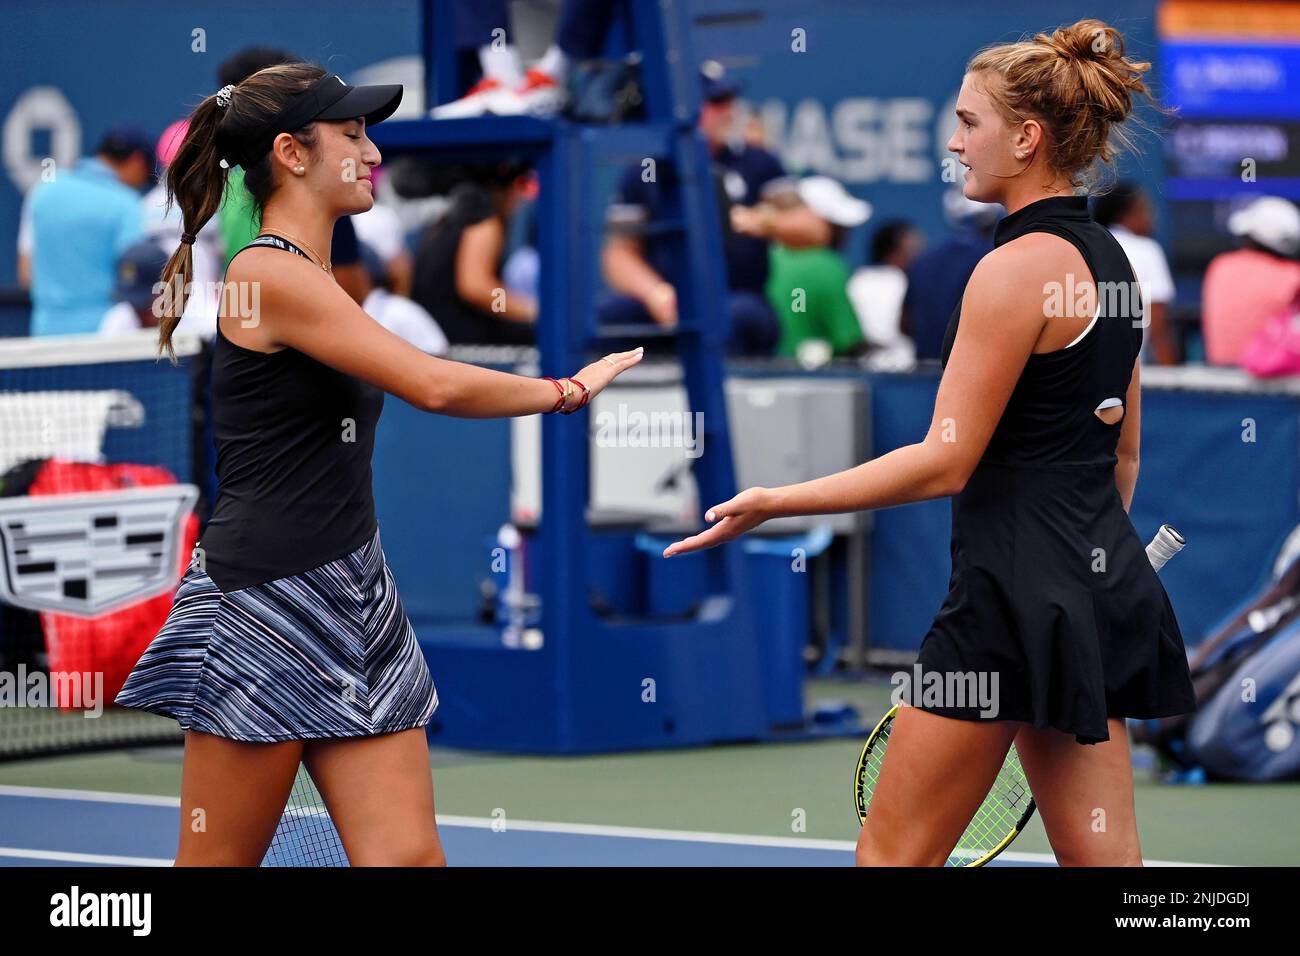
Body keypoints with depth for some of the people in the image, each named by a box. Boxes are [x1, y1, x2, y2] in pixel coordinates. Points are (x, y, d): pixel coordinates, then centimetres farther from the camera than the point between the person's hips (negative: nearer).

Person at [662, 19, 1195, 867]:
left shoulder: (1018, 266, -15)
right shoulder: (1107, 257, 12)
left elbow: (945, 462, -17)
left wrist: (774, 503, -16)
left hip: (1017, 597, -9)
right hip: (1104, 588, 9)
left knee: (892, 853, -1)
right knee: (1101, 858, 7)